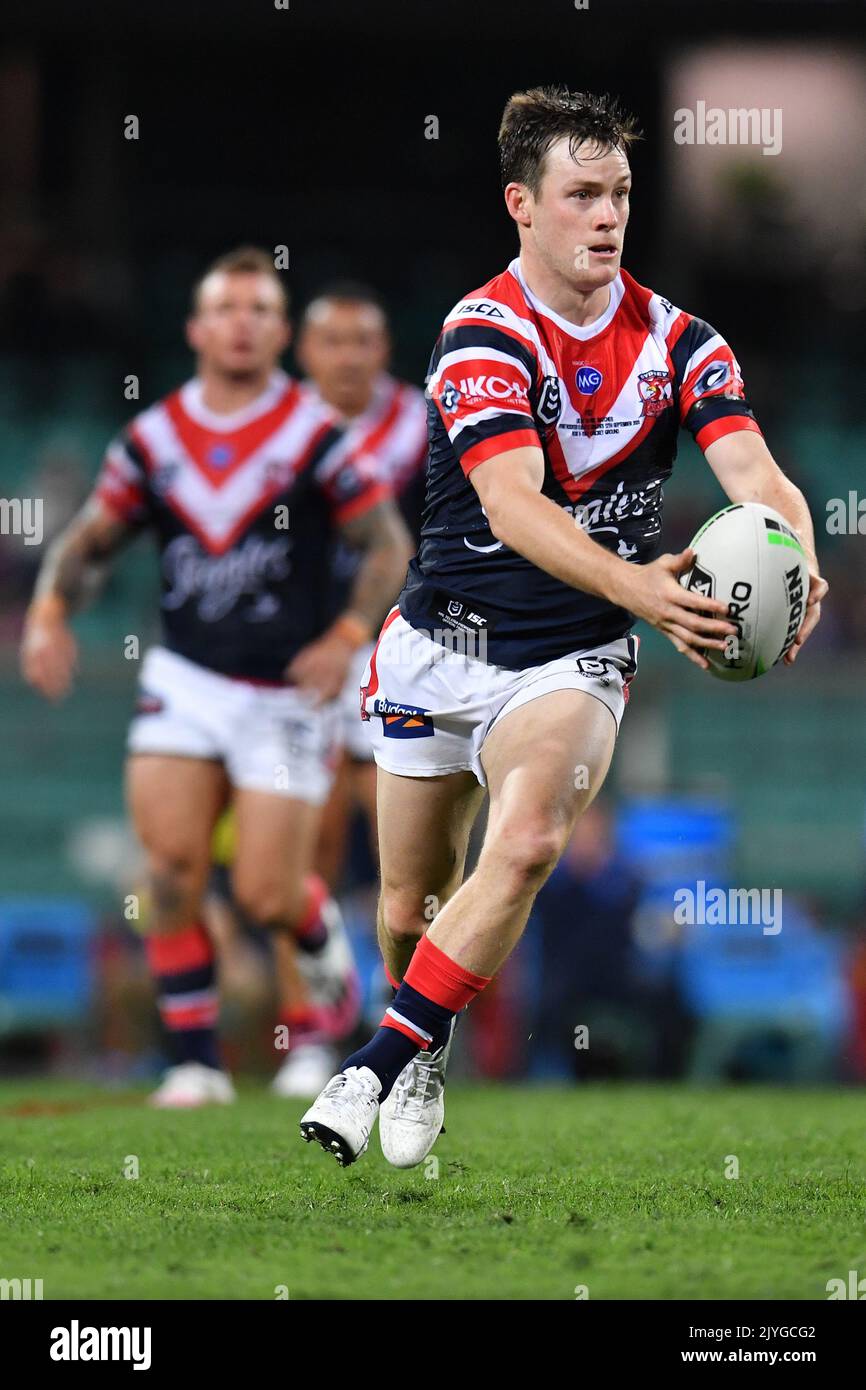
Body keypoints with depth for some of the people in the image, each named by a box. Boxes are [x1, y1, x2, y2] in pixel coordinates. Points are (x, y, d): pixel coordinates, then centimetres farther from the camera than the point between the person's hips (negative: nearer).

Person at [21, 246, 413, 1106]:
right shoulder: (154, 438, 2)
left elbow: (389, 545, -4)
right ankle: (195, 1060, -2)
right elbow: (88, 540, 11)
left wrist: (350, 636, -19)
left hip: (286, 692, -3)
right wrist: (50, 614, -7)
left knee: (265, 895, -5)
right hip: (184, 680, 3)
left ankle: (323, 940, 32)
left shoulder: (315, 436, -8)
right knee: (172, 866, -12)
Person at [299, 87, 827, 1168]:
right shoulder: (483, 335, -17)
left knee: (528, 842, -27)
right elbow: (512, 507, -31)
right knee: (410, 904, 10)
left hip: (572, 661, 1)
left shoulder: (678, 342, -3)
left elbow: (758, 479, -16)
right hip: (440, 645, -1)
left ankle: (386, 1062, -12)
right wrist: (635, 586, -48)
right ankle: (423, 1055, 43)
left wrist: (795, 566, -40)